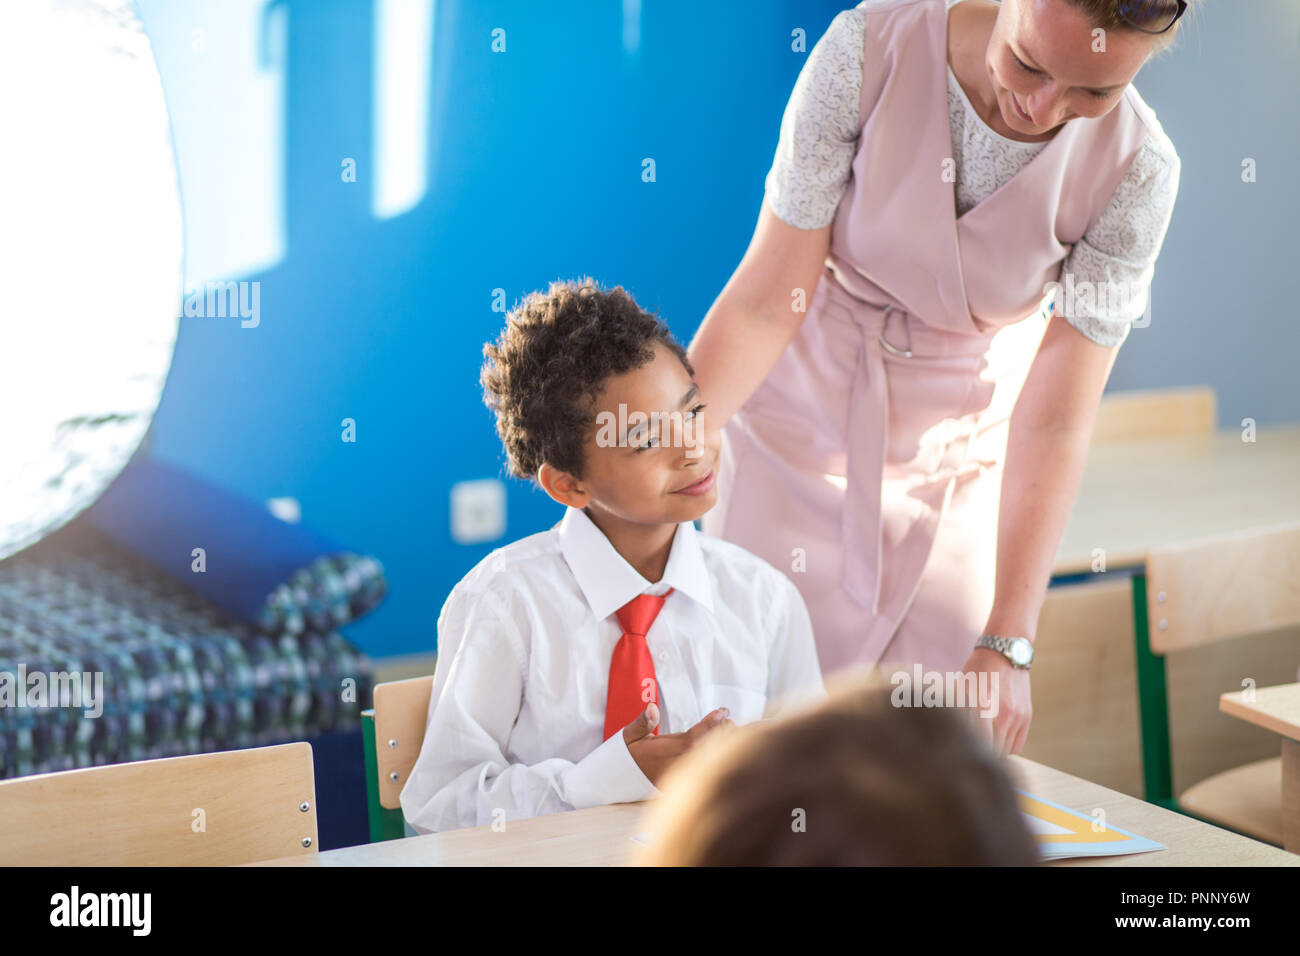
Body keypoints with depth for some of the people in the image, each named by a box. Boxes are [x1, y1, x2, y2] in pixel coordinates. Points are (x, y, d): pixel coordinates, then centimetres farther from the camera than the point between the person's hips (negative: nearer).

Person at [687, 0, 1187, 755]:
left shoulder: (1136, 170, -20)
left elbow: (1056, 421, -19)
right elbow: (767, 301, -18)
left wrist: (1008, 643, -23)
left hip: (965, 454, 1)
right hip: (804, 426, 0)